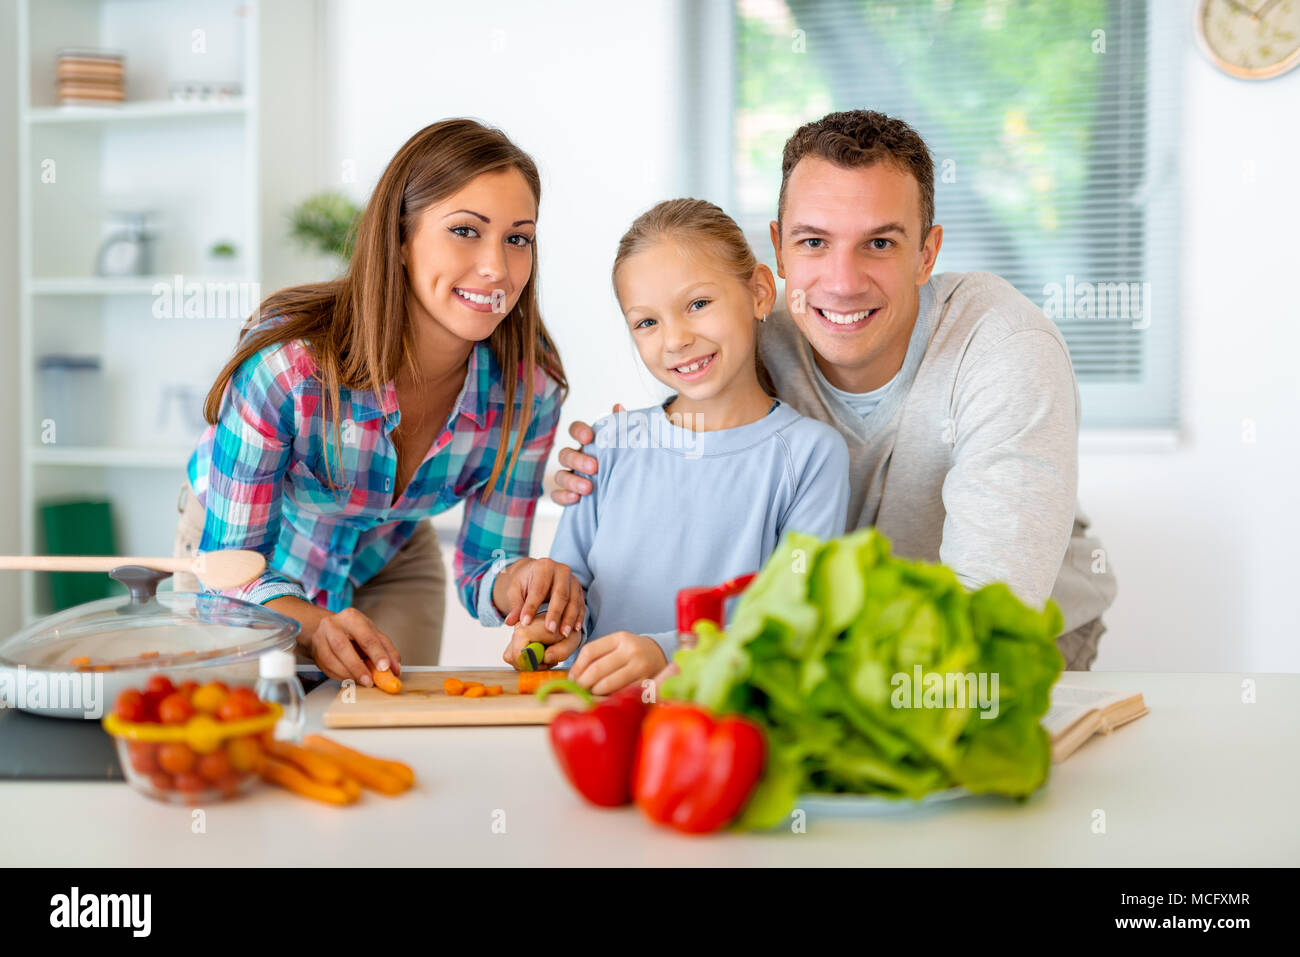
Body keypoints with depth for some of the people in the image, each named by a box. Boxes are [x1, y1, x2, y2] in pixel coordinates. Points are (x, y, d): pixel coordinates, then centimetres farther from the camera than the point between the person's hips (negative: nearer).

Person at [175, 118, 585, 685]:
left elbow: (482, 571, -17)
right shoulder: (286, 362, -38)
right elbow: (229, 564, -29)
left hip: (392, 563, 3)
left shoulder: (530, 390, -27)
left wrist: (520, 582, -41)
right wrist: (312, 626, -50)